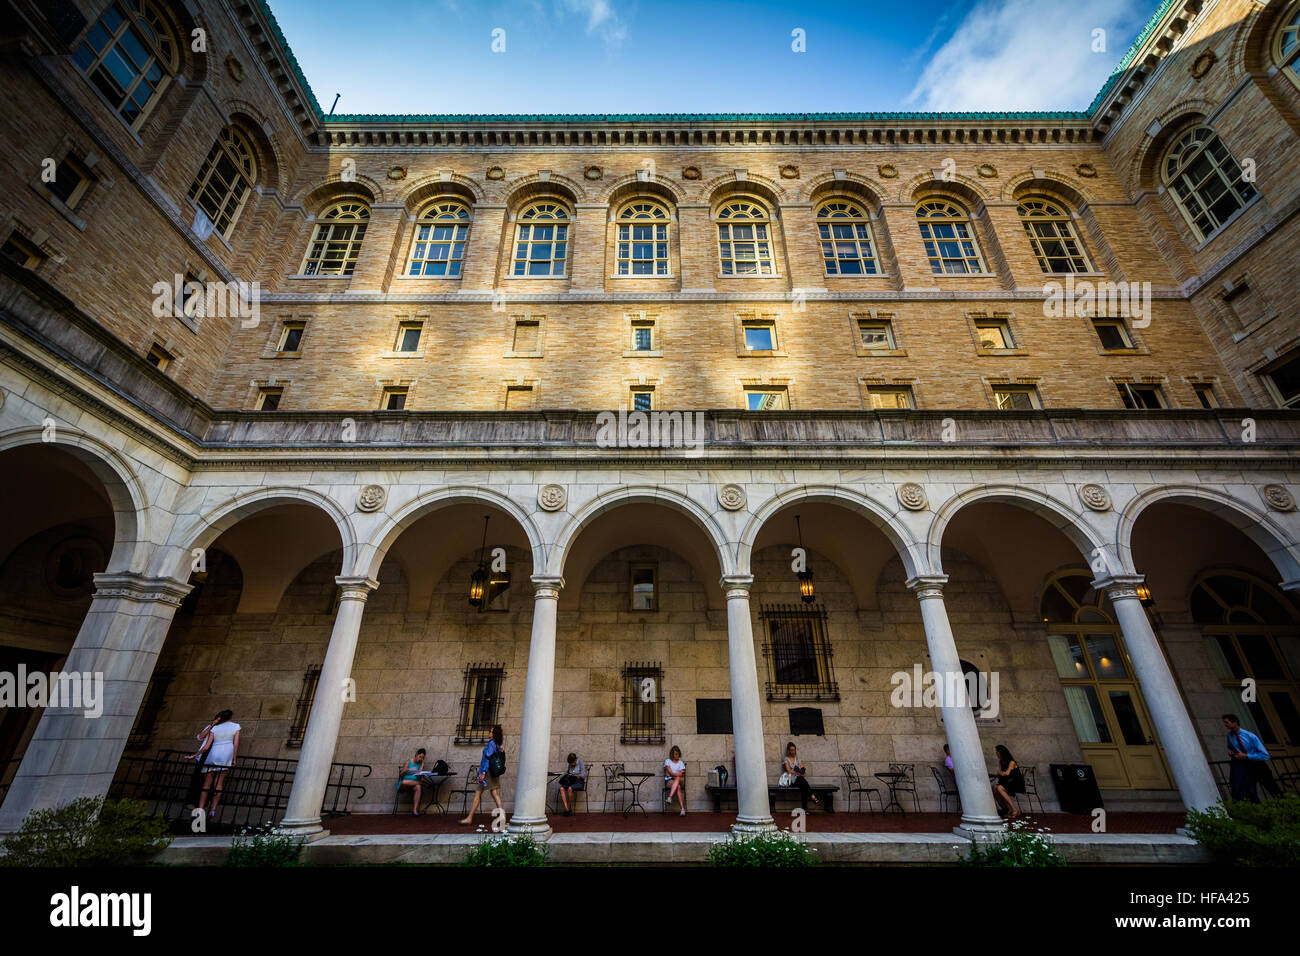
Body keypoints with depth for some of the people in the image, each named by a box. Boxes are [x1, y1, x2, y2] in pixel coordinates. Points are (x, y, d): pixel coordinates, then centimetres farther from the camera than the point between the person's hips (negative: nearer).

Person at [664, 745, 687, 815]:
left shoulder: (681, 762, 18)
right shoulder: (667, 761, 12)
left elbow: (681, 775, 5)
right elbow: (670, 773, -2)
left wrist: (672, 774, -6)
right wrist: (678, 774, -13)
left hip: (680, 781, 1)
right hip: (669, 781, -1)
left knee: (677, 778, -41)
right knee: (678, 787, -39)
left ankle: (669, 798, -51)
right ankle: (682, 809, -48)